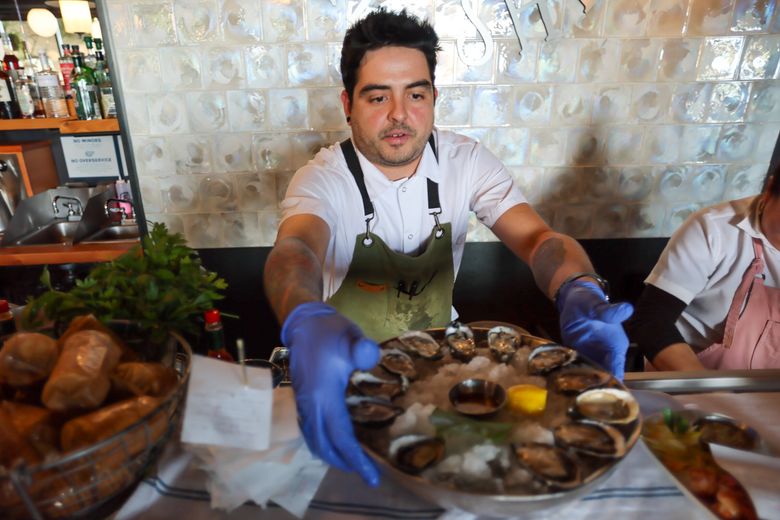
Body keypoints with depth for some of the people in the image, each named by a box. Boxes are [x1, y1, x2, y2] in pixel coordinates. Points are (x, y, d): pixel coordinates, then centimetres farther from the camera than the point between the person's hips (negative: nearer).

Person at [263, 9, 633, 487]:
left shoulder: (466, 161, -8)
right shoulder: (324, 178, -17)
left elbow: (538, 236, -18)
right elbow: (294, 250, -38)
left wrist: (579, 292, -42)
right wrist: (309, 323, -62)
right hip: (350, 359, -1)